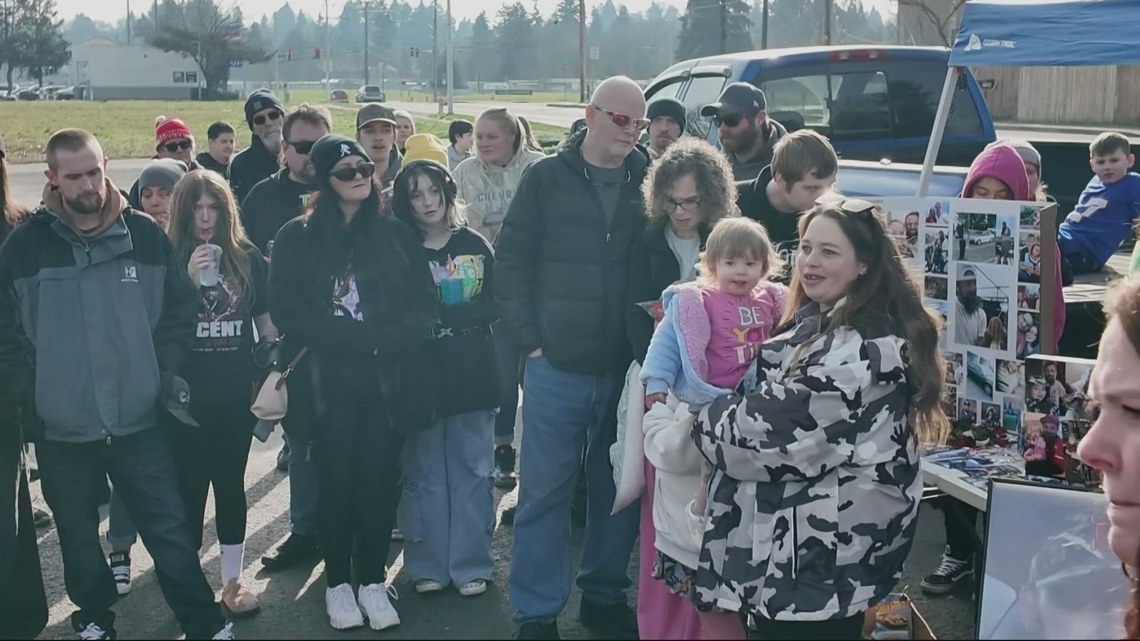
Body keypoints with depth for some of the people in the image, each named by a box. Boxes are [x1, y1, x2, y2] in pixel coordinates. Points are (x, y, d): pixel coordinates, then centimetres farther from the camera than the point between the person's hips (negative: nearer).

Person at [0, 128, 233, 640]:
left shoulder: (144, 234, -2)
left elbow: (179, 309, 6)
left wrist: (165, 372, -1)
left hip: (138, 419, 0)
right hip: (61, 426, 1)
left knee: (170, 529, 5)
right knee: (78, 536, 16)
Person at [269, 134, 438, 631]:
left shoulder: (396, 235, 7)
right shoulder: (297, 238, 1)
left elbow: (424, 307, 2)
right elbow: (287, 311, -8)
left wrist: (382, 341, -16)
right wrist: (358, 338, -16)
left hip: (388, 380, 2)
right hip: (329, 382, -2)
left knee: (379, 480, 5)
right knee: (337, 481, 5)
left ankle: (373, 581, 18)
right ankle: (338, 583, 18)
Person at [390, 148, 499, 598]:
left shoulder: (475, 246, 5)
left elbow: (494, 307, 1)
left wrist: (441, 315, -12)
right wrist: (463, 313, -12)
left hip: (473, 376, 1)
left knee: (472, 473, 6)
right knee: (424, 476, 6)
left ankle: (471, 565, 16)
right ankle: (428, 566, 18)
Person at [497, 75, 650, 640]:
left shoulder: (649, 180, 4)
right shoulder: (547, 178, 0)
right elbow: (512, 263, 1)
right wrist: (530, 339, -6)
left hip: (626, 369, 2)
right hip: (556, 366, -2)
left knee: (619, 489, 12)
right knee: (545, 491, 5)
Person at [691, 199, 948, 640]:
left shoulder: (866, 348, -21)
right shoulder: (817, 322, 12)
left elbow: (779, 427, -23)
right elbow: (767, 389, 23)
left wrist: (704, 423, -7)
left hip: (826, 547, -10)